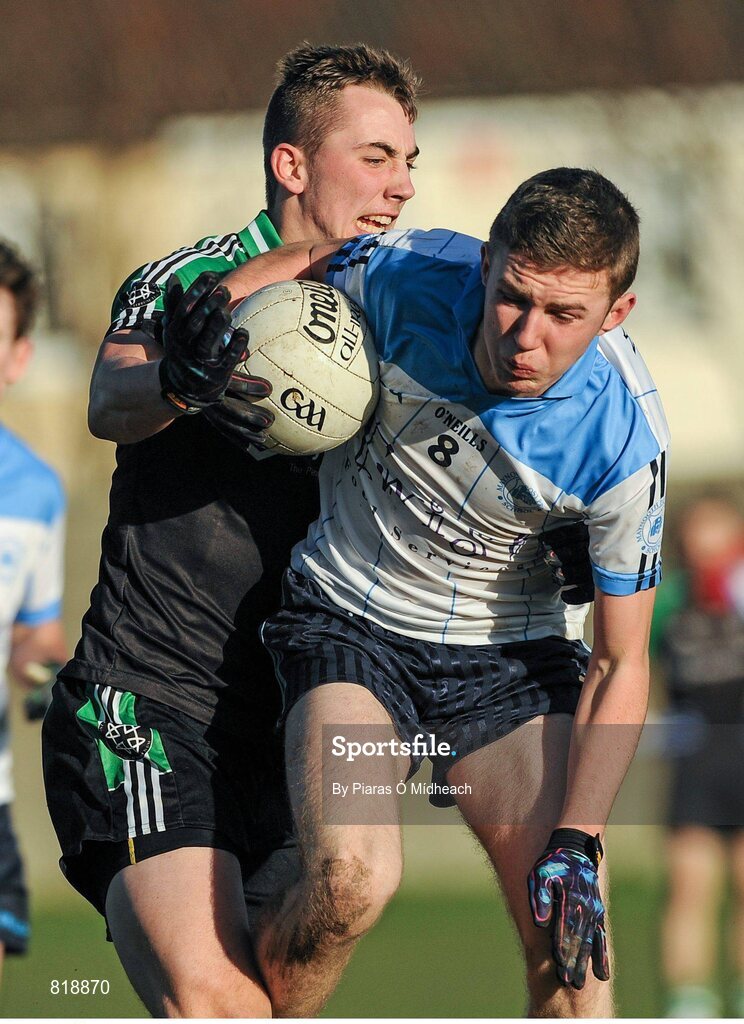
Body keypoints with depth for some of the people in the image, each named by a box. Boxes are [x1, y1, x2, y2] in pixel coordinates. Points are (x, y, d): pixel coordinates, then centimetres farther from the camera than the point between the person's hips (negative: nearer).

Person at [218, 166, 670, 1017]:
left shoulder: (624, 443, -23)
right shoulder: (404, 277, -23)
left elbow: (621, 661, -13)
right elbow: (302, 262, 4)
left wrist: (577, 842, -20)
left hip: (511, 651, 1)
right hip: (351, 618, 0)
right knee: (350, 879, -26)